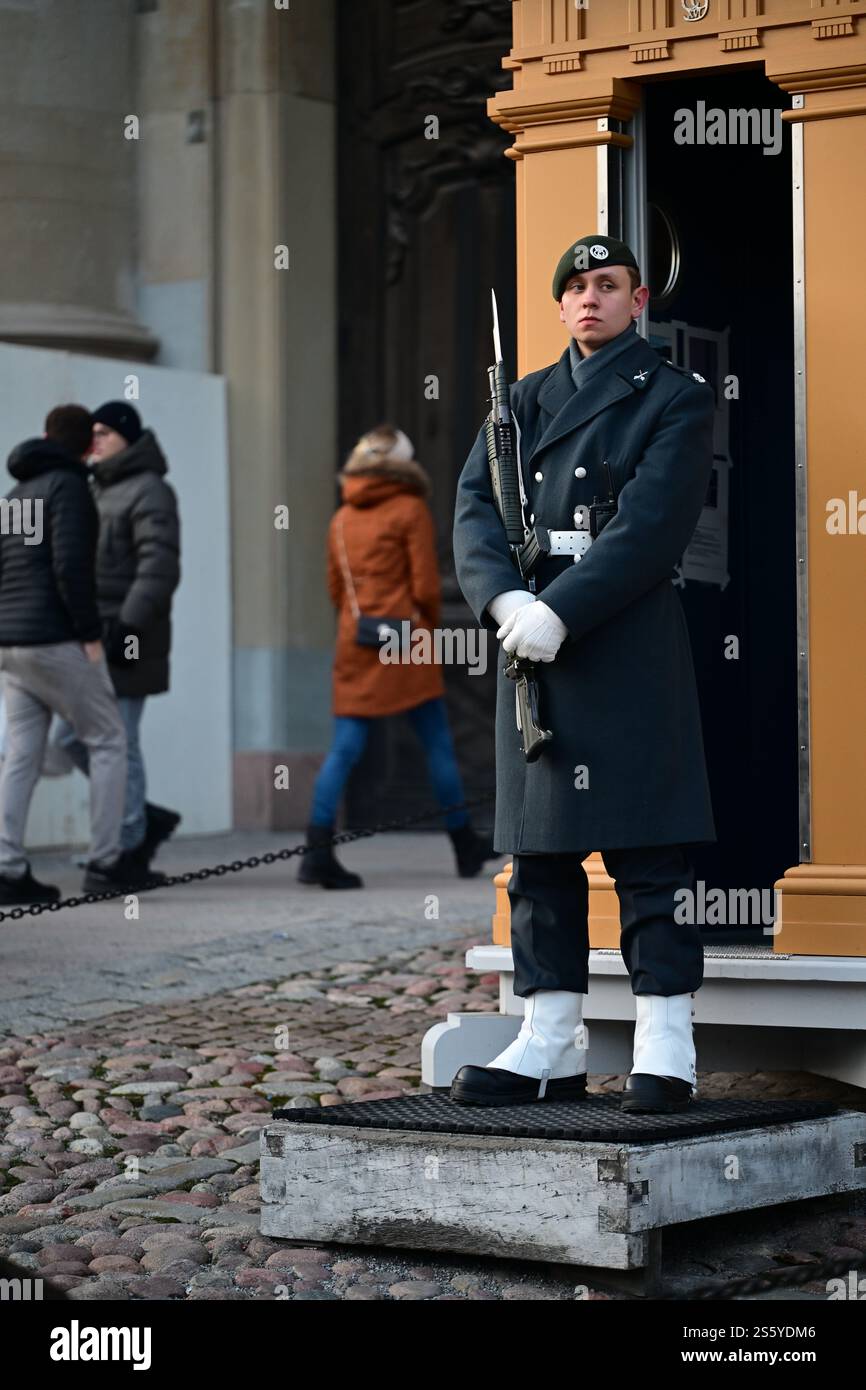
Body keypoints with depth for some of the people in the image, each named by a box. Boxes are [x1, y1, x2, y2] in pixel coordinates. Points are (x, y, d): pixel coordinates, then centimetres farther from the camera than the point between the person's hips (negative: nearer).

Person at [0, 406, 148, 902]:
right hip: (57, 642, -8)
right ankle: (106, 861, 2)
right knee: (109, 741, 4)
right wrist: (91, 634, -14)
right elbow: (70, 565, -19)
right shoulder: (68, 487, -8)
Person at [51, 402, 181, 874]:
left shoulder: (149, 492, -9)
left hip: (126, 639, -9)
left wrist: (130, 626, -26)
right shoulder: (98, 491, 19)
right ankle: (146, 819, 18)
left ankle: (127, 850, 1)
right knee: (72, 737, 9)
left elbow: (159, 568, -19)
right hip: (92, 638, 9)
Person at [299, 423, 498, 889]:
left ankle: (318, 850, -13)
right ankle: (465, 846, 17)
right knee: (438, 744, 8)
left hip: (354, 643, 4)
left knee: (344, 749, 0)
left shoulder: (341, 520, 10)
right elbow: (425, 587, -8)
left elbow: (336, 591, 14)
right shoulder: (410, 510, -5)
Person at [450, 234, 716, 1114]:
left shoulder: (676, 399, 2)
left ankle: (665, 1050, -4)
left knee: (649, 850, -6)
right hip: (531, 629, 5)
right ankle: (549, 1043, 11)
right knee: (539, 846, 6)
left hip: (629, 640, -5)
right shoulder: (525, 400, 17)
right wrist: (502, 600, -14)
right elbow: (474, 507, 5)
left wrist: (557, 610, -20)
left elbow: (651, 522, -11)